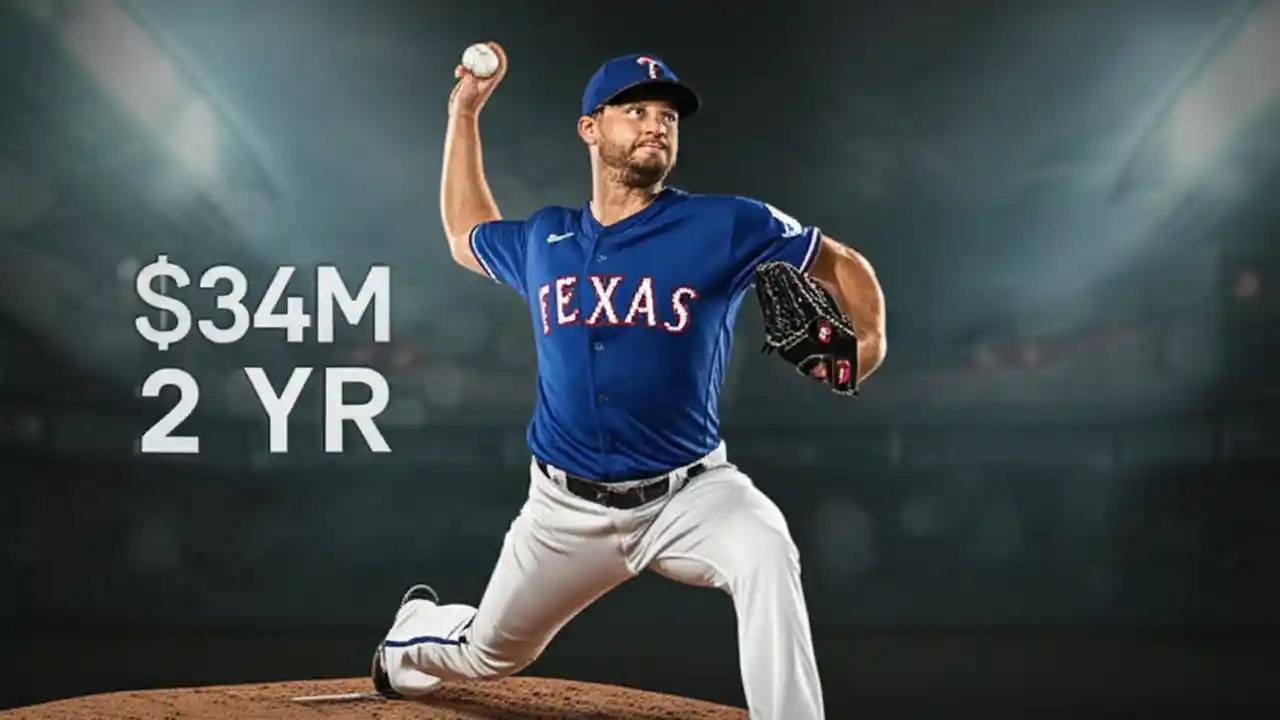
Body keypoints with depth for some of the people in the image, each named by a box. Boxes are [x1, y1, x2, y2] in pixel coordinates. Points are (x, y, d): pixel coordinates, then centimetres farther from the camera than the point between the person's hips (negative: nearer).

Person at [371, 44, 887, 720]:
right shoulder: (543, 239, 5)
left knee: (765, 551, -36)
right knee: (488, 654, 19)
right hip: (565, 506, 3)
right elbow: (466, 237, 26)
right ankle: (414, 632, 55)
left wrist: (867, 339, -16)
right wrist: (464, 113, 21)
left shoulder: (726, 226, -7)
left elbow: (842, 263, 3)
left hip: (689, 492, -3)